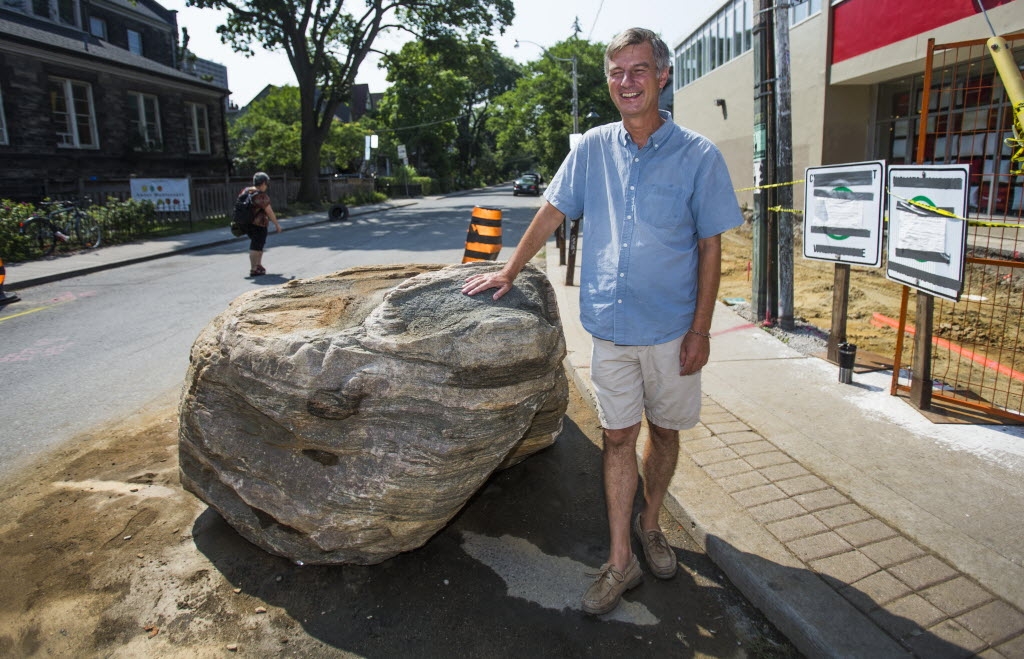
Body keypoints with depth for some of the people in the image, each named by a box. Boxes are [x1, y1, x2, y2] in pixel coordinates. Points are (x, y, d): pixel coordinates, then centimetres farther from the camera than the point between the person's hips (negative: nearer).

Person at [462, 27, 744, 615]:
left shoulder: (698, 156, -5)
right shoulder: (593, 148, 2)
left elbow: (710, 247, -4)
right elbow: (552, 213, 10)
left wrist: (700, 330, -7)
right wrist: (509, 273, 10)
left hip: (671, 328, -1)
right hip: (611, 324, 1)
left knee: (664, 432, 14)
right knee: (619, 437, 6)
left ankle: (650, 525, 38)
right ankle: (621, 561, 17)